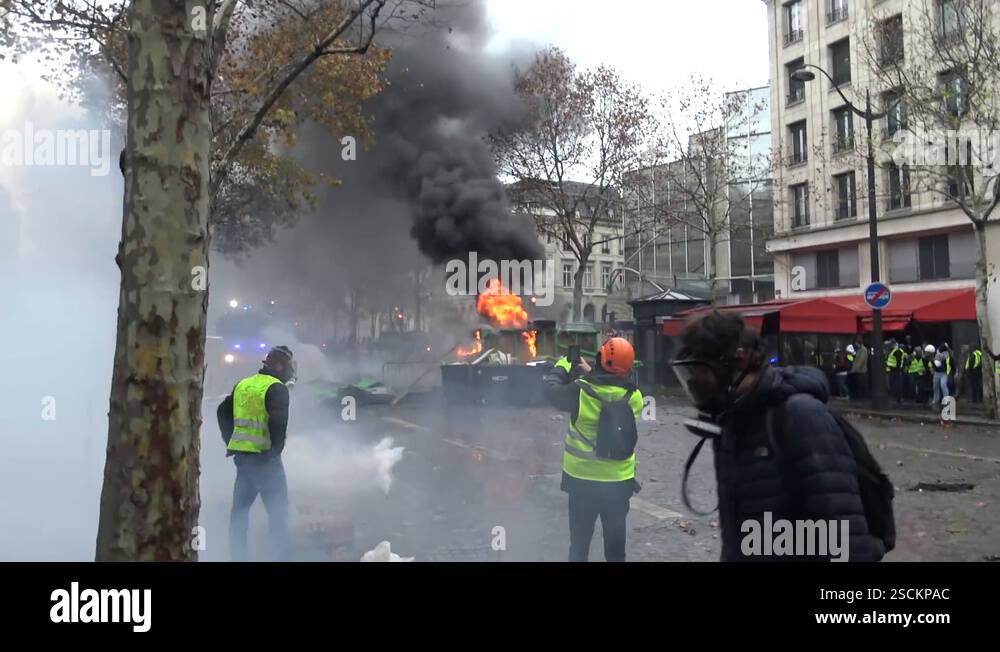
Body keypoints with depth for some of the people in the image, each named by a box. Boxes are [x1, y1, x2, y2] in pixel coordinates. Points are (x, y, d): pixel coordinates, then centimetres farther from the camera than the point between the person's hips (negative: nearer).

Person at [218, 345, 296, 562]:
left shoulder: (242, 385, 13)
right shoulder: (276, 388, -12)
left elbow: (223, 412, 17)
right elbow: (278, 422, -24)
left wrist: (231, 442, 18)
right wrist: (276, 450, -14)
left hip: (241, 456, 8)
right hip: (264, 458, -8)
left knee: (240, 508, 18)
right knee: (278, 510, -1)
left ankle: (237, 555, 24)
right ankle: (280, 556, -2)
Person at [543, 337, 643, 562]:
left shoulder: (581, 392, -18)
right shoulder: (634, 397, -8)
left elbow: (551, 390, -3)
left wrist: (562, 366, 13)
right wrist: (591, 374, 17)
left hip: (583, 480, -2)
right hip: (619, 481, 2)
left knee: (580, 540, 13)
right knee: (615, 540, 16)